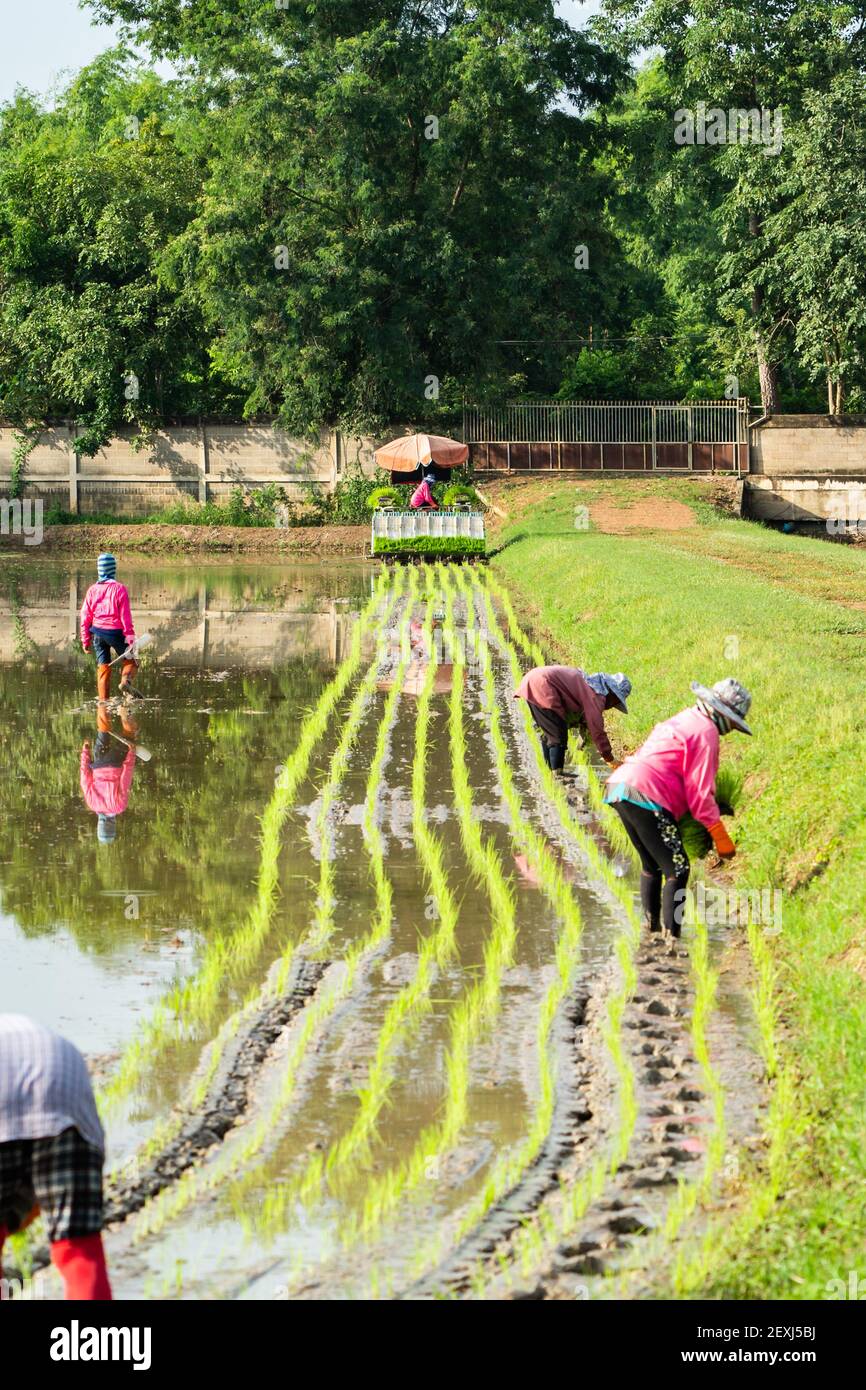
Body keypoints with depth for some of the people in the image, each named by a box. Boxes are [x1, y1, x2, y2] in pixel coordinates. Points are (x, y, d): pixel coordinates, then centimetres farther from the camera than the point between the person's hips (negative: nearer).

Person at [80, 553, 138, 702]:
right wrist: (130, 638, -7)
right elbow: (125, 616, -10)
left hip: (98, 632, 3)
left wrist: (85, 639, 12)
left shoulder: (92, 590, 4)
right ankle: (126, 680, -18)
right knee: (129, 660, 13)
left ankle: (104, 701, 6)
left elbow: (85, 616, 5)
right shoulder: (119, 589, -8)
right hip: (115, 632, -3)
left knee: (103, 667, 10)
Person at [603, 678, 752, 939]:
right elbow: (700, 790, -9)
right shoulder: (706, 732, -5)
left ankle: (652, 929, 24)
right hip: (645, 796, -10)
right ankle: (670, 936, -13)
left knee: (651, 866, 22)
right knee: (677, 870, -7)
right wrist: (720, 835, -4)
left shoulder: (685, 720, 24)